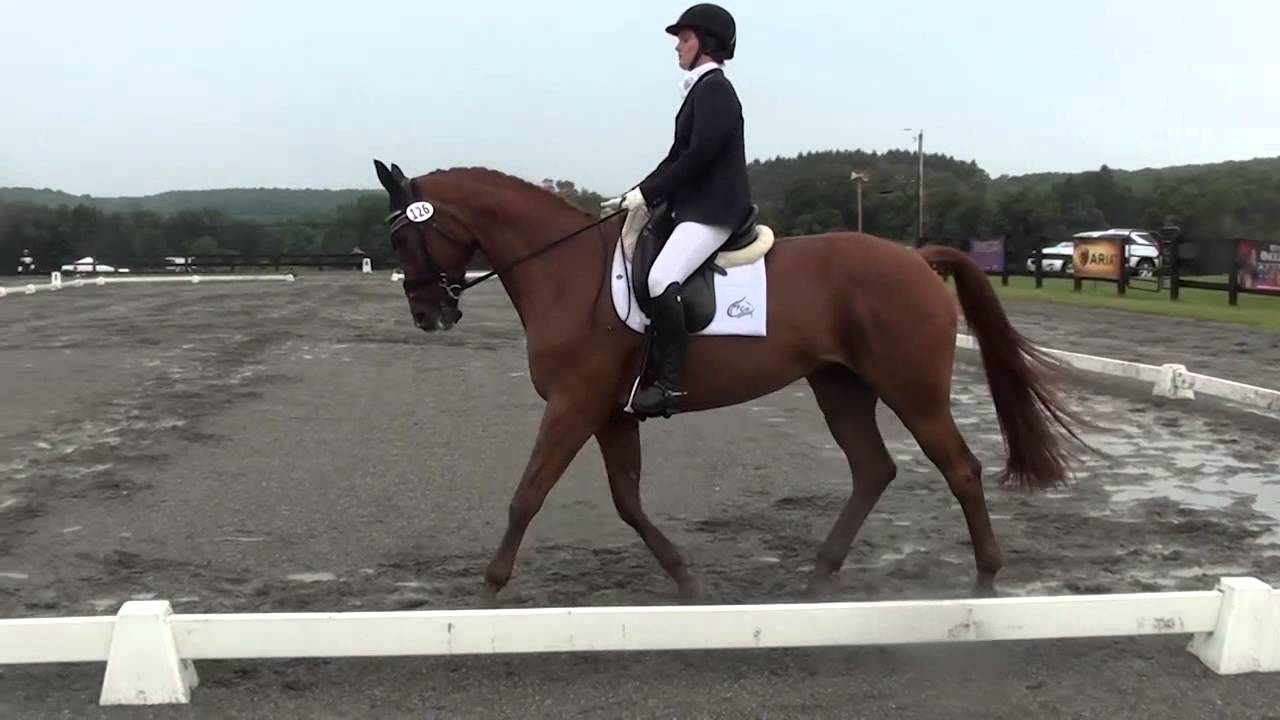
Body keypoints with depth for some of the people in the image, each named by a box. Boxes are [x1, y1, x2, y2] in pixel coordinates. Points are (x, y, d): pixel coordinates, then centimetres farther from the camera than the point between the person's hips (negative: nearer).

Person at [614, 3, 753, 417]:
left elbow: (697, 156, -21)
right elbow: (679, 155, 19)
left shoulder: (715, 89, -11)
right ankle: (649, 367, 18)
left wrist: (647, 193, -16)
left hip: (713, 211, -11)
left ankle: (671, 382, -24)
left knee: (661, 281, -28)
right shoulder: (702, 90, 19)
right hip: (694, 208, 11)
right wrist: (642, 194, 9)